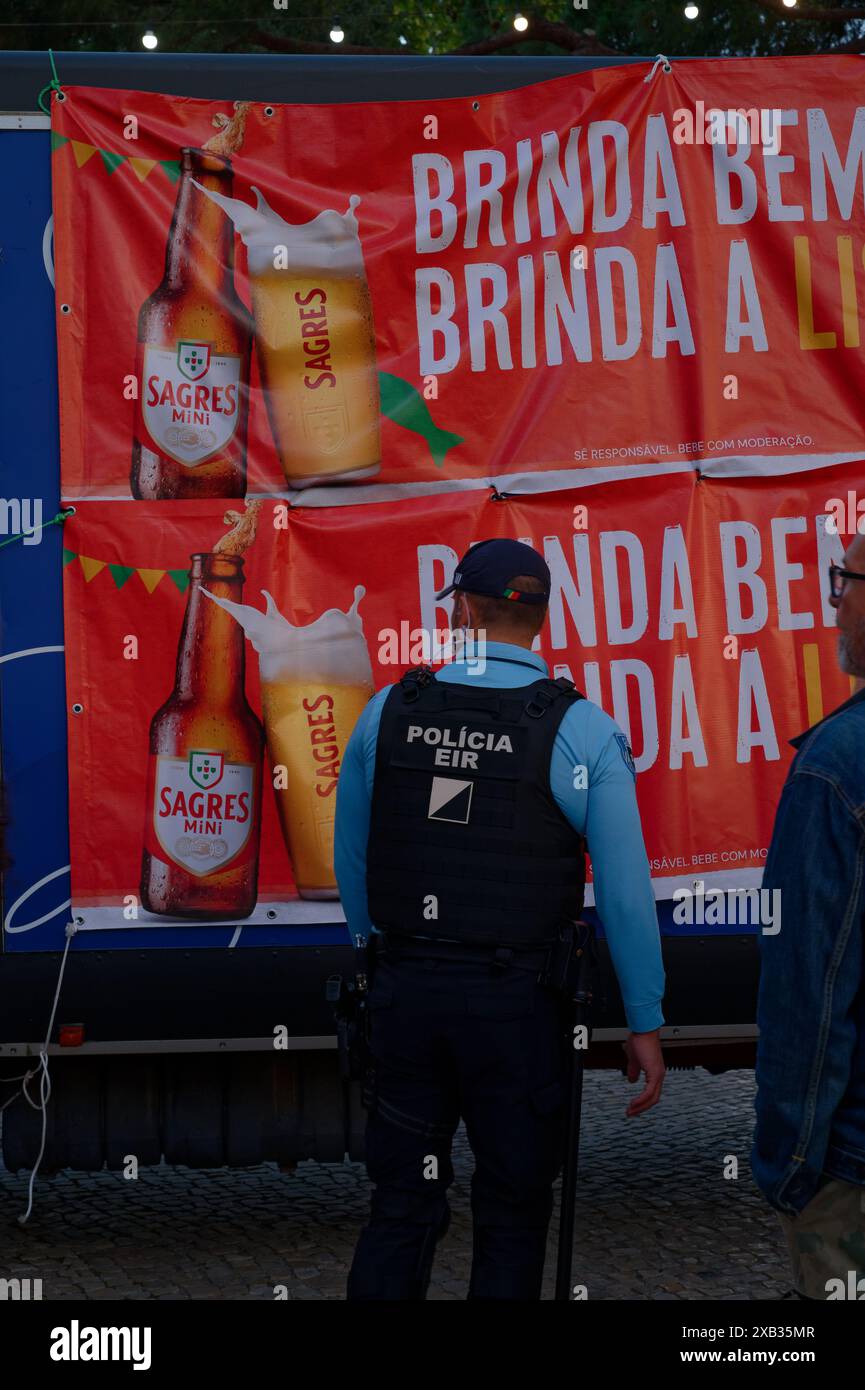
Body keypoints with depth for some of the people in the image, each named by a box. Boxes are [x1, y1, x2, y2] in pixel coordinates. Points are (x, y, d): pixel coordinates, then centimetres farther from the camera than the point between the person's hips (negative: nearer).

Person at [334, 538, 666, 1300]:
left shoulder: (390, 712, -1)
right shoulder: (582, 731, -10)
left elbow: (350, 856, 10)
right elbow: (626, 889, -11)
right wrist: (645, 1023, -3)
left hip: (407, 988, 3)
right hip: (516, 1003, -3)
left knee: (402, 1204, 11)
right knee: (511, 1210, 10)